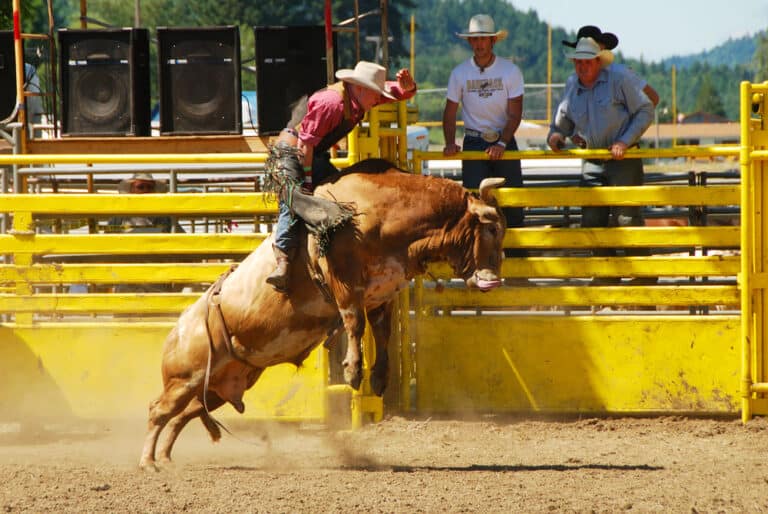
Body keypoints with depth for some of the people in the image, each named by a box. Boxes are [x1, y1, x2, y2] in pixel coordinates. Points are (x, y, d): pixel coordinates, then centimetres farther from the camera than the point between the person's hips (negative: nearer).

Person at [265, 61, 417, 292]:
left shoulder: (361, 95, -1)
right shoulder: (331, 102, -27)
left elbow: (405, 92, 6)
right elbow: (307, 142, -25)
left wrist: (407, 84, -19)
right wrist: (308, 178, -21)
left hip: (314, 155, 10)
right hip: (291, 151, -10)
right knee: (293, 203, -23)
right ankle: (283, 262, -31)